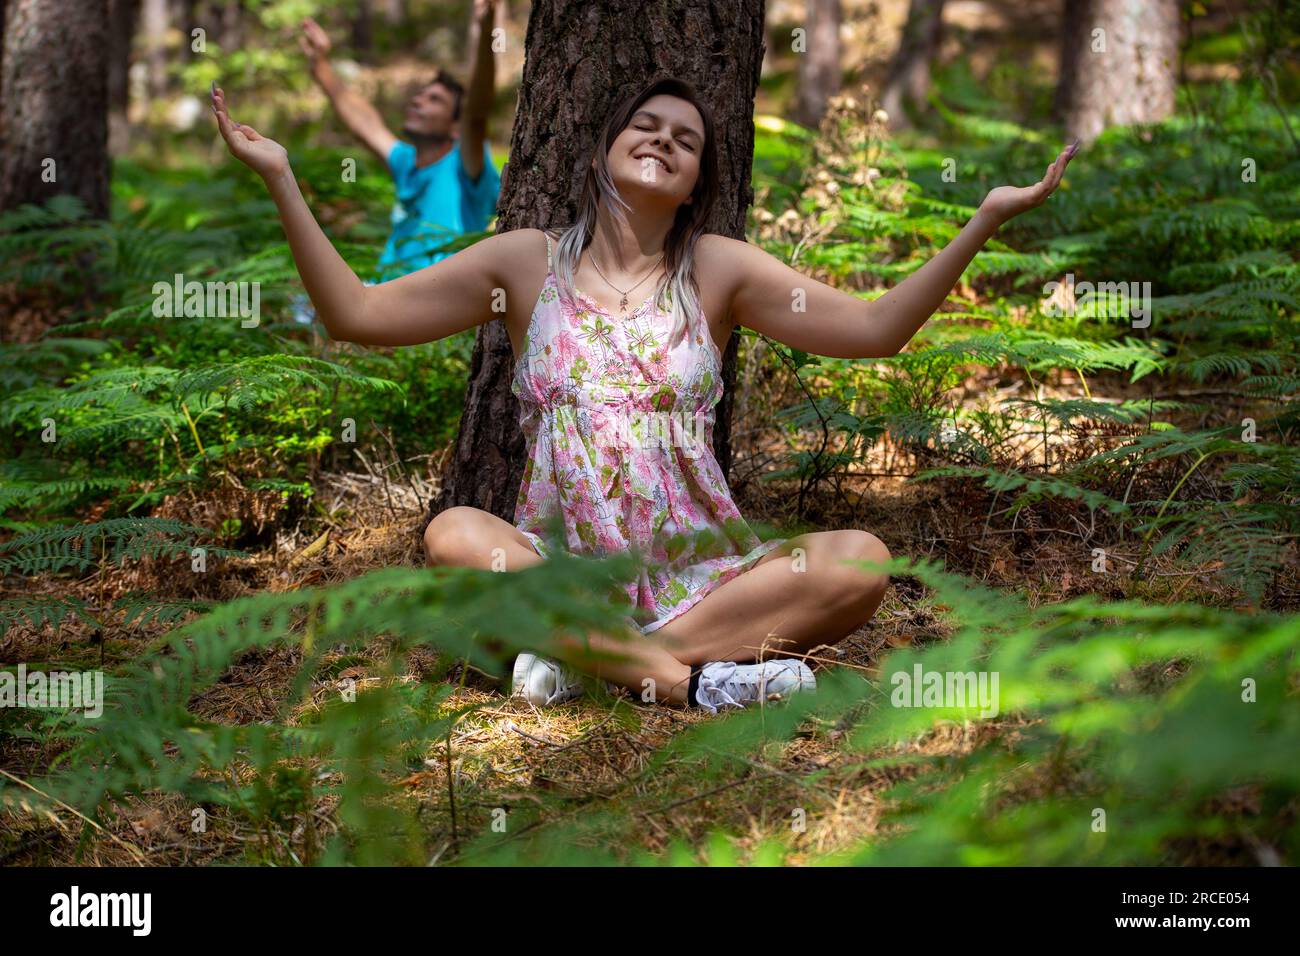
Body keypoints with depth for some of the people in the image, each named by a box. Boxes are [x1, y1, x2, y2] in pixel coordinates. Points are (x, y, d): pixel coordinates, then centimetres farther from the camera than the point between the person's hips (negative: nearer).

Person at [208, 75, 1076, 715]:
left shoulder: (716, 270, 7)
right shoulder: (529, 262, 8)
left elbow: (875, 327, -1)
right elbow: (359, 312, 4)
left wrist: (986, 221, -10)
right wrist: (281, 179, -3)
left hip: (700, 567, 1)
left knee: (859, 561, -26)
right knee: (455, 535, -32)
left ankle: (586, 659, -30)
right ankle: (688, 674, -33)